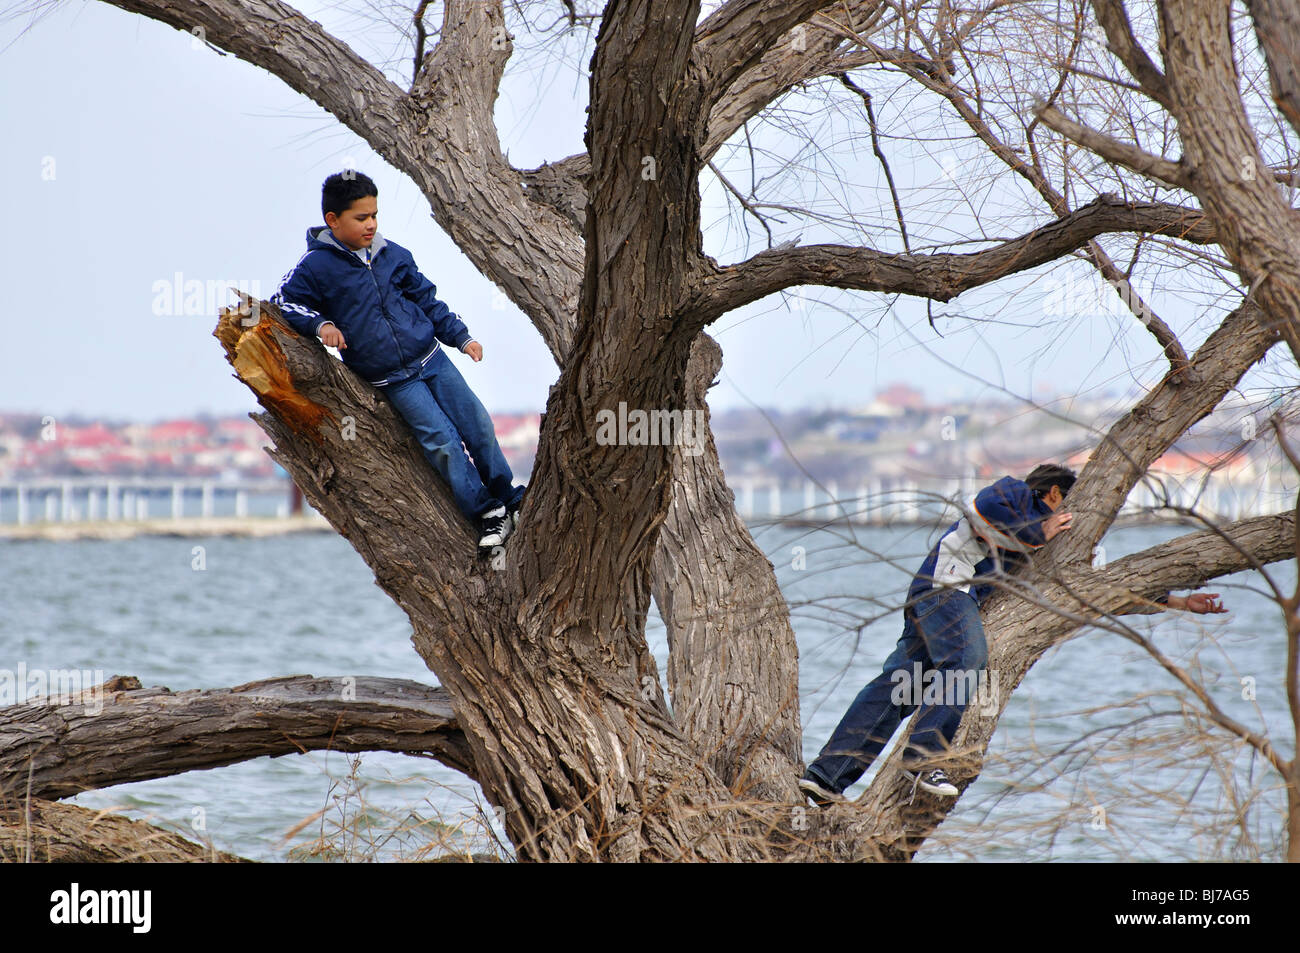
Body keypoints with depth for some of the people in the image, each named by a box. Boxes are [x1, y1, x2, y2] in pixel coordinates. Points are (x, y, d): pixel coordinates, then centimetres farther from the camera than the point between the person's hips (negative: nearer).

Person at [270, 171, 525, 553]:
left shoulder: (393, 255, 6)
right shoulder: (316, 267, -8)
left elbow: (427, 299, 16)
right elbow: (283, 301, -3)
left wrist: (460, 337, 13)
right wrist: (319, 323, -20)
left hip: (430, 357, 5)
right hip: (393, 381, -5)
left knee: (478, 425, 2)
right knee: (442, 441, -13)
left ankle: (509, 498, 18)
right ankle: (486, 513, -4)